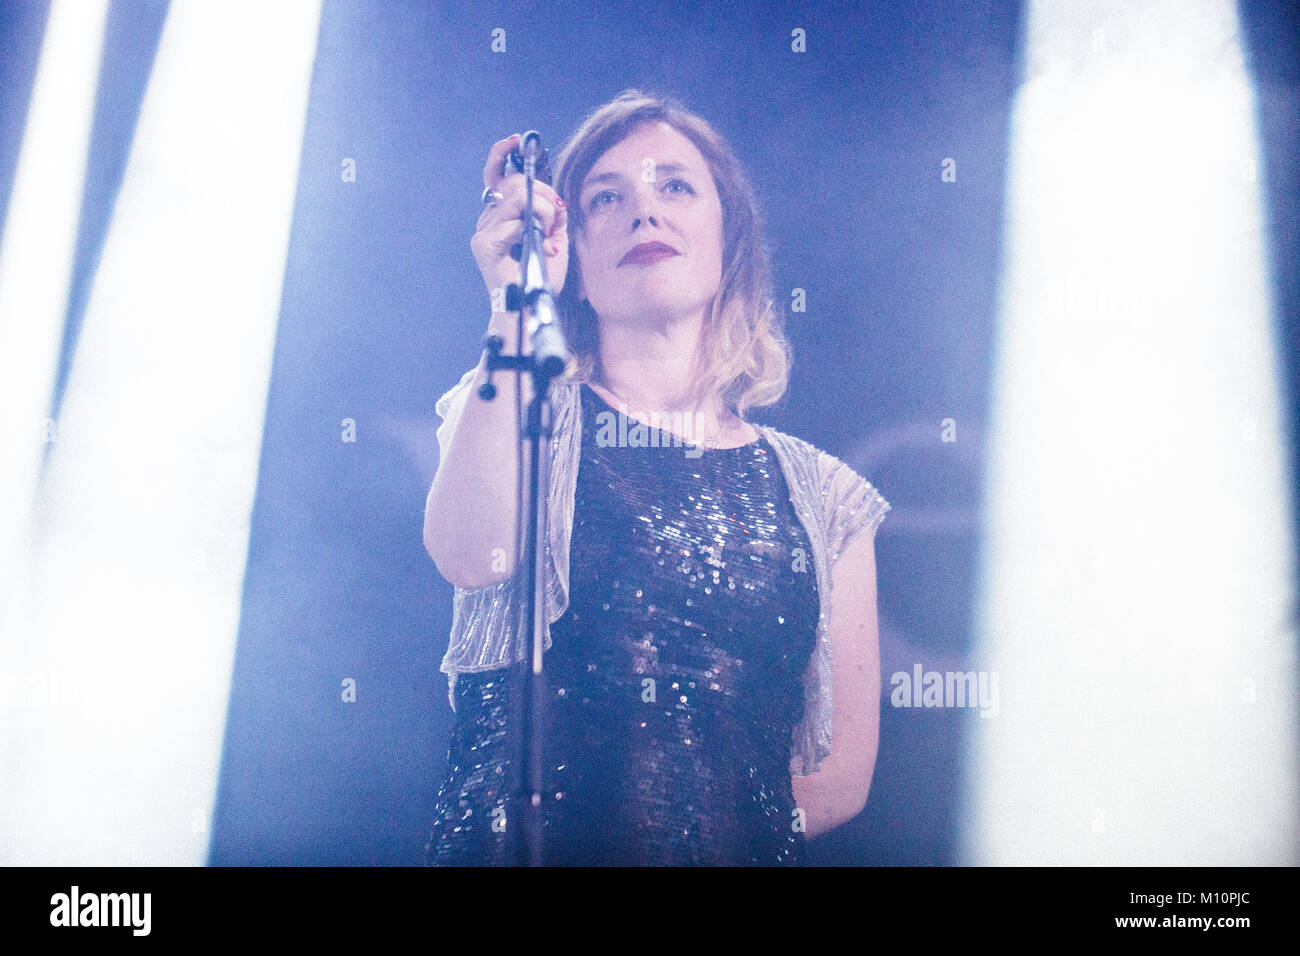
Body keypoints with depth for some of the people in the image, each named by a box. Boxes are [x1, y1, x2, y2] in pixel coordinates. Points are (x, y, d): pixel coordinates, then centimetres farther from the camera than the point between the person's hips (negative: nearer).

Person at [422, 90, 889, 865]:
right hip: (516, 845, 0)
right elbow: (471, 555, -13)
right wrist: (517, 302, -9)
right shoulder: (520, 419, 9)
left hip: (734, 849, 2)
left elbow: (843, 772, 9)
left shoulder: (822, 495, 10)